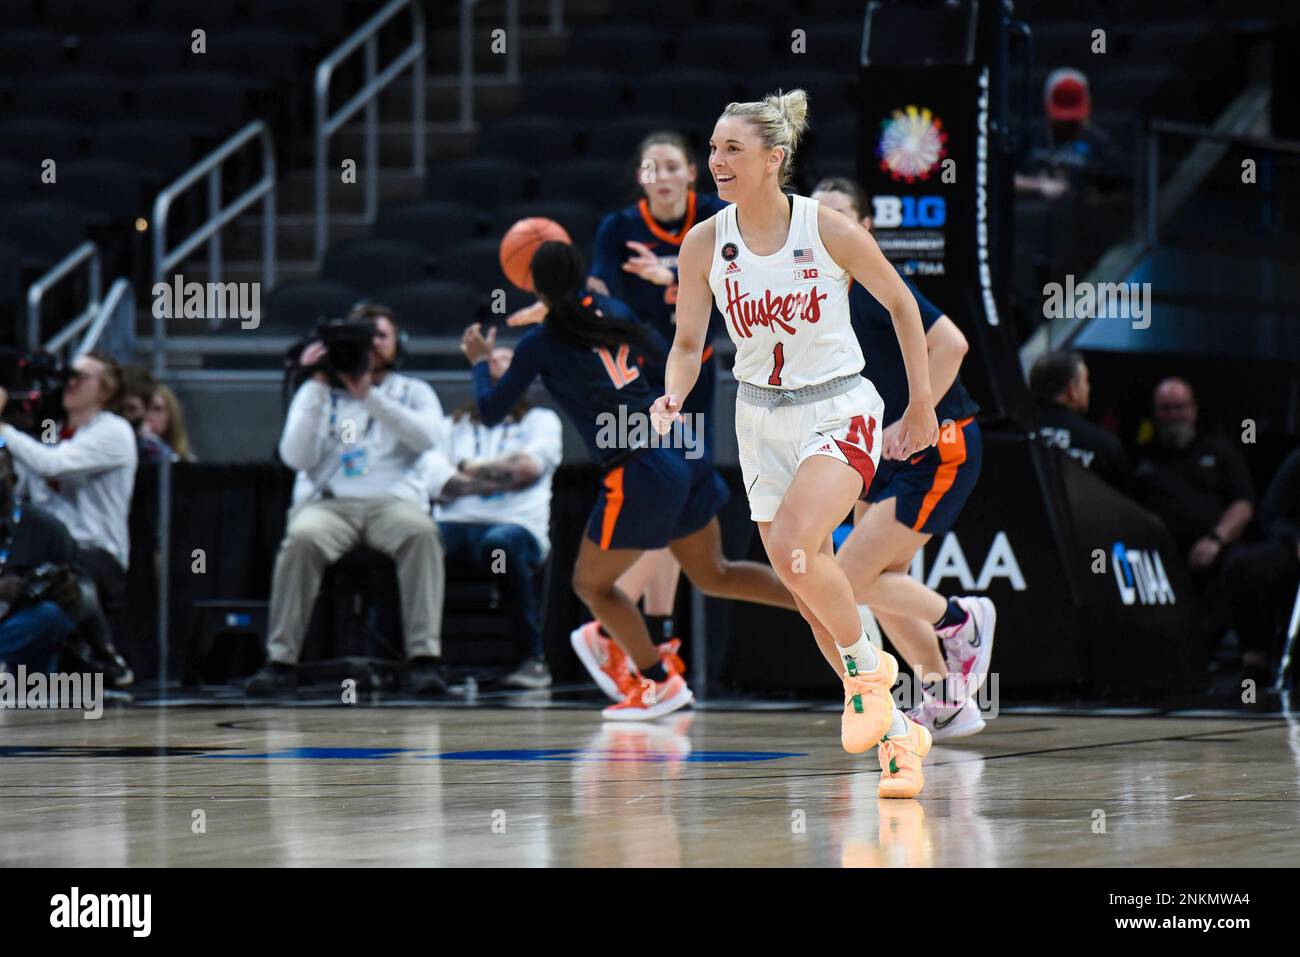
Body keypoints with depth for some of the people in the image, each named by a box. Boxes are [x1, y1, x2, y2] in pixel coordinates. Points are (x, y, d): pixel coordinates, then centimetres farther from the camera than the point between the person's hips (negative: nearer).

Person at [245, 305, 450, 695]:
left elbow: (430, 437, -4)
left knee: (421, 532, -36)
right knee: (302, 538, -35)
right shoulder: (318, 393, 20)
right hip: (329, 501, 0)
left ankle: (424, 659, -40)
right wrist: (317, 386, -2)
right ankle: (281, 660, -32)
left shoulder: (414, 392, 20)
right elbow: (296, 457, 4)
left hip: (394, 500, 0)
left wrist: (369, 396, -10)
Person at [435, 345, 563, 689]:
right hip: (456, 522, 2)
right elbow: (439, 485, 9)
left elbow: (529, 466, 0)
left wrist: (470, 468, 9)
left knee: (501, 544, -40)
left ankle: (533, 658, -32)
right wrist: (500, 476, -2)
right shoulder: (455, 425, 26)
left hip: (516, 524, -2)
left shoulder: (541, 420, 20)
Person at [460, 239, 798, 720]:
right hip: (681, 454, 7)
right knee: (714, 576, 19)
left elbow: (491, 412, 5)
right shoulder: (614, 312, 12)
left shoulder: (541, 344, -4)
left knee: (591, 584, 13)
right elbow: (667, 368, 19)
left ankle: (659, 682, 14)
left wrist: (480, 363, 23)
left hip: (639, 473, -7)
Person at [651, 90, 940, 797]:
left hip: (839, 409, -5)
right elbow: (688, 343, 4)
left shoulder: (828, 229, -14)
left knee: (792, 544, -29)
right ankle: (898, 733, 18)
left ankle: (869, 665, -5)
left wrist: (921, 404, 3)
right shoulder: (705, 244, -5)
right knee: (808, 592, 4)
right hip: (762, 417, 5)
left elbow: (900, 304, -1)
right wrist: (673, 397, -18)